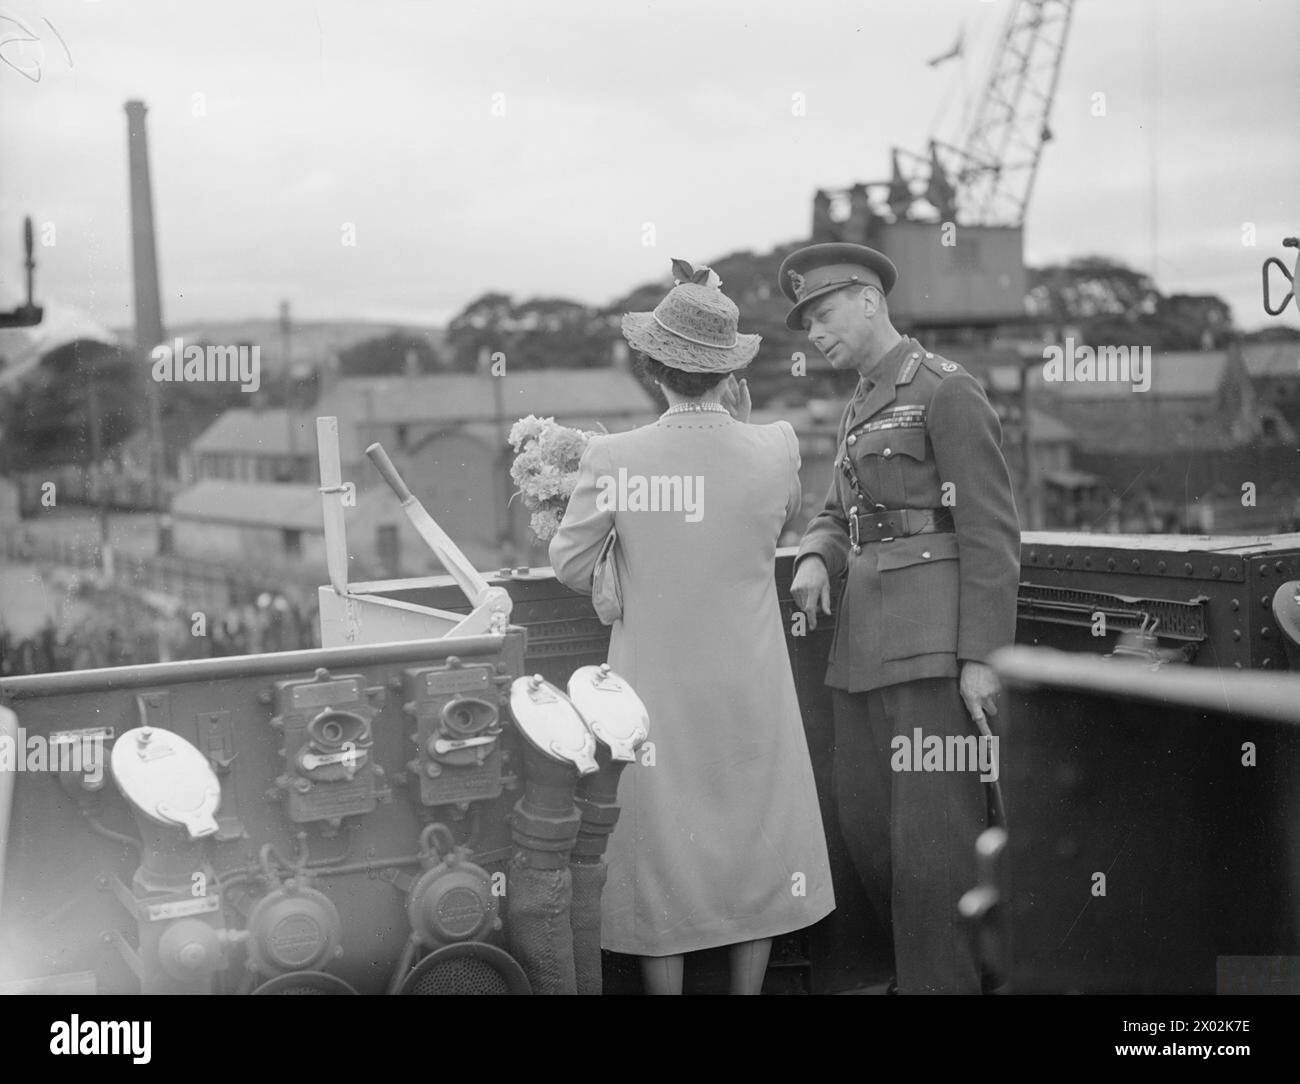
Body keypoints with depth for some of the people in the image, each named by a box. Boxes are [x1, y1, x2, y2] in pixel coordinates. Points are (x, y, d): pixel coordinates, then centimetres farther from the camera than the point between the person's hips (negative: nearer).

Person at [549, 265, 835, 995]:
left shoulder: (613, 459, -15)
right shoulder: (776, 449, -11)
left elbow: (570, 566, -4)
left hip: (656, 687, -1)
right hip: (749, 687, 1)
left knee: (664, 855, 12)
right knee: (756, 850, 17)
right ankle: (746, 985, 29)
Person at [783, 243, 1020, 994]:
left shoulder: (948, 391, -5)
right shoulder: (862, 409, 21)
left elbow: (992, 531, -10)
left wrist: (982, 656, -16)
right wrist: (817, 558, 3)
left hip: (934, 644, -8)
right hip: (863, 646, 8)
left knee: (931, 838, -7)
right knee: (866, 827, 10)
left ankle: (943, 979, 3)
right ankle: (927, 961, 26)